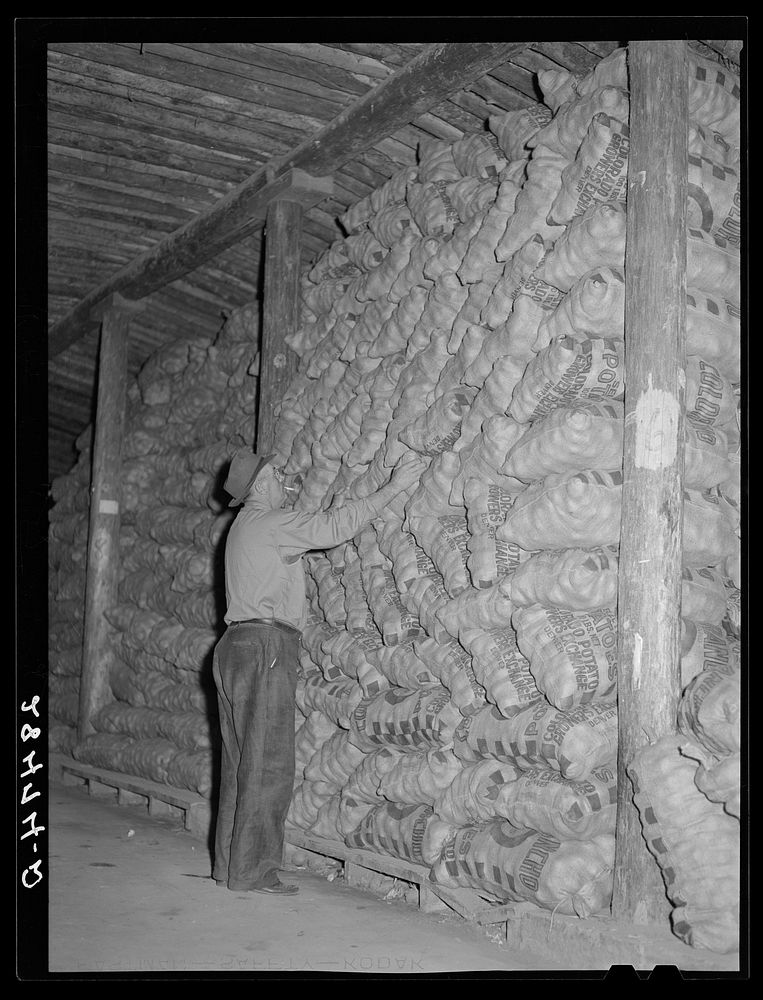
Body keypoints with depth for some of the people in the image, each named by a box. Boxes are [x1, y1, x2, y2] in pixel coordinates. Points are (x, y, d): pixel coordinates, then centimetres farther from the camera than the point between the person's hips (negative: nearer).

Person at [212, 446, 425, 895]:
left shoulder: (250, 526, 22)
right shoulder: (269, 523, -7)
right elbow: (333, 526, -15)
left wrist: (286, 495, 29)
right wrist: (392, 488, -13)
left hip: (239, 646, 10)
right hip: (264, 646, -10)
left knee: (241, 763, 10)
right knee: (268, 765, -8)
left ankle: (230, 864, 14)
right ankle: (253, 870, -6)